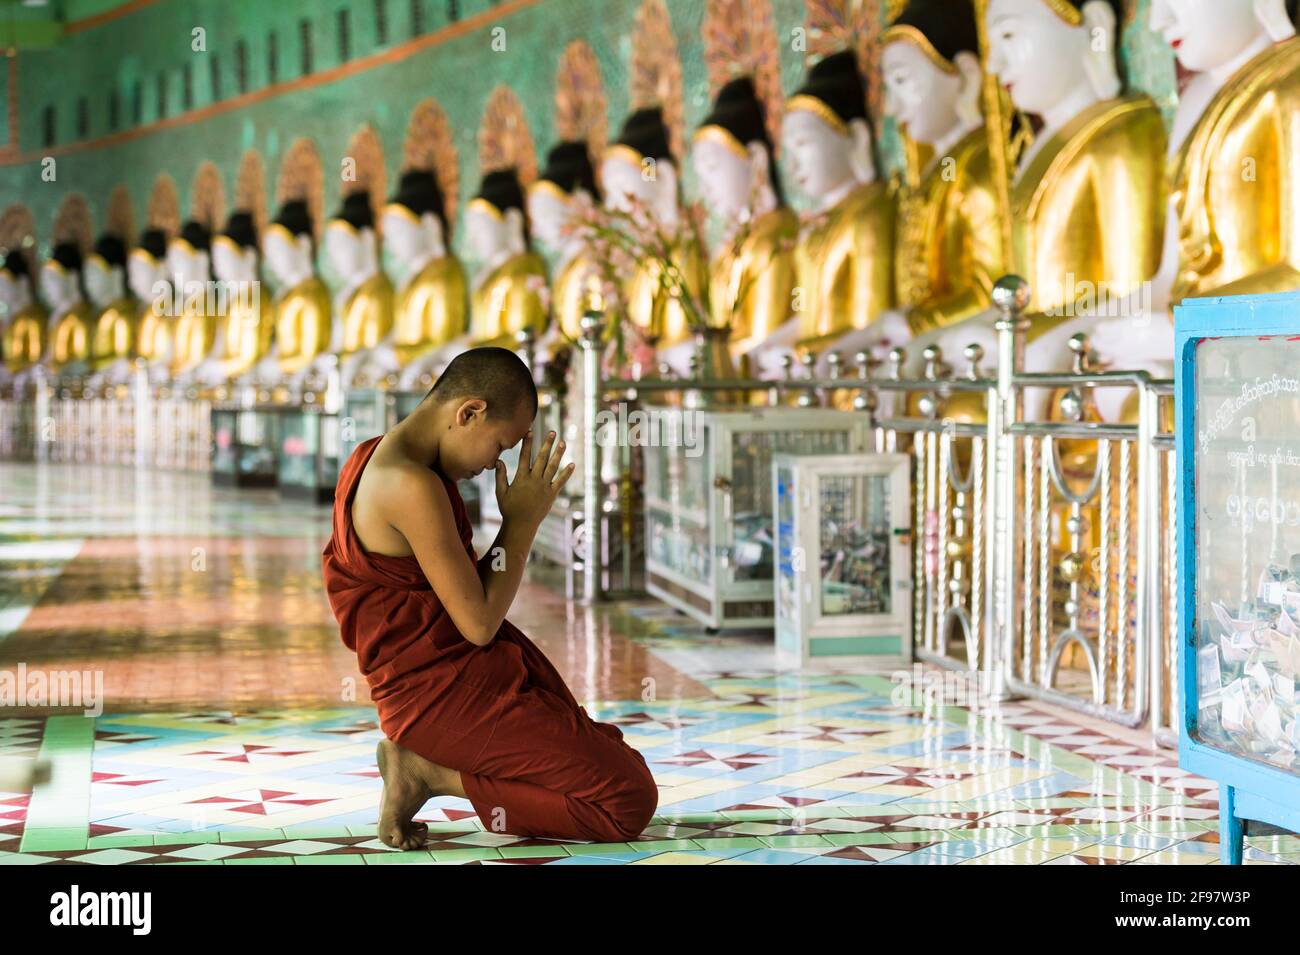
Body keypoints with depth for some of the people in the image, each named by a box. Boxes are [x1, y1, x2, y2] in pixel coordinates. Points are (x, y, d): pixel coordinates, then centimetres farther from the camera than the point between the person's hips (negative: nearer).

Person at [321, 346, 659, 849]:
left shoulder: (375, 458, 9)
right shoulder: (413, 486, -24)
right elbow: (478, 624, -19)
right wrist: (521, 522, -9)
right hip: (448, 692, -11)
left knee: (611, 760, 18)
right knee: (630, 801, -11)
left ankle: (427, 764, 7)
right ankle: (434, 774, -6)